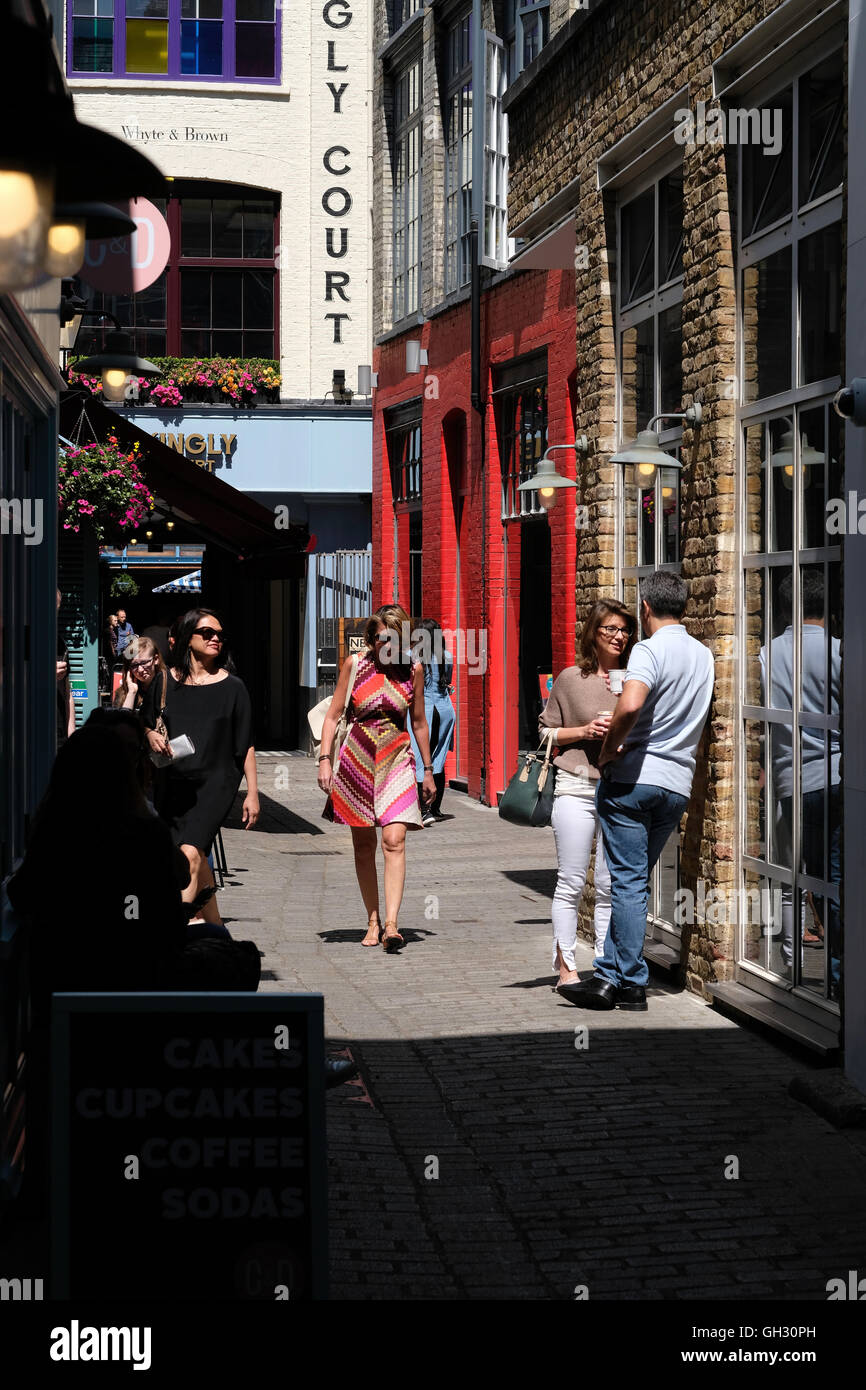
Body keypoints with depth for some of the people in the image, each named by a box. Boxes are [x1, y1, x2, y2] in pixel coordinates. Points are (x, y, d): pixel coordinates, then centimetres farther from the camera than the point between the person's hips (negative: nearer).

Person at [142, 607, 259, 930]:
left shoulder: (232, 687, 4)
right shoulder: (164, 683, 8)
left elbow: (245, 745, 6)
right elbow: (145, 724, 18)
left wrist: (252, 793, 2)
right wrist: (151, 736, -6)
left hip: (216, 782, -3)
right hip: (174, 782, 3)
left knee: (190, 853, -22)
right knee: (199, 865, 7)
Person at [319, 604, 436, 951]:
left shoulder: (412, 669, 2)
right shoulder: (354, 665, 0)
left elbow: (419, 722, 13)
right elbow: (333, 715, 5)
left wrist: (428, 770, 17)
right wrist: (325, 759, -6)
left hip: (397, 758, 0)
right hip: (357, 757, 1)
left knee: (394, 841, -15)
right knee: (363, 845, 5)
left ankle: (391, 925, -21)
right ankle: (373, 921, 16)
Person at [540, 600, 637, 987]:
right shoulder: (570, 678, 3)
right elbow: (546, 731, 8)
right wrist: (584, 731, -8)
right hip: (576, 788, -2)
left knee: (611, 885, 4)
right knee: (571, 882, 0)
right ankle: (565, 965, 8)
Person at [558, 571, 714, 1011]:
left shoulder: (650, 650, -11)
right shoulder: (704, 656, 12)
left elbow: (630, 706, -29)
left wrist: (608, 751, -14)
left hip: (632, 777, -6)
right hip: (679, 783, 6)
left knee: (629, 881, -2)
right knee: (634, 880, 13)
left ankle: (631, 984, -1)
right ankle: (609, 974, 14)